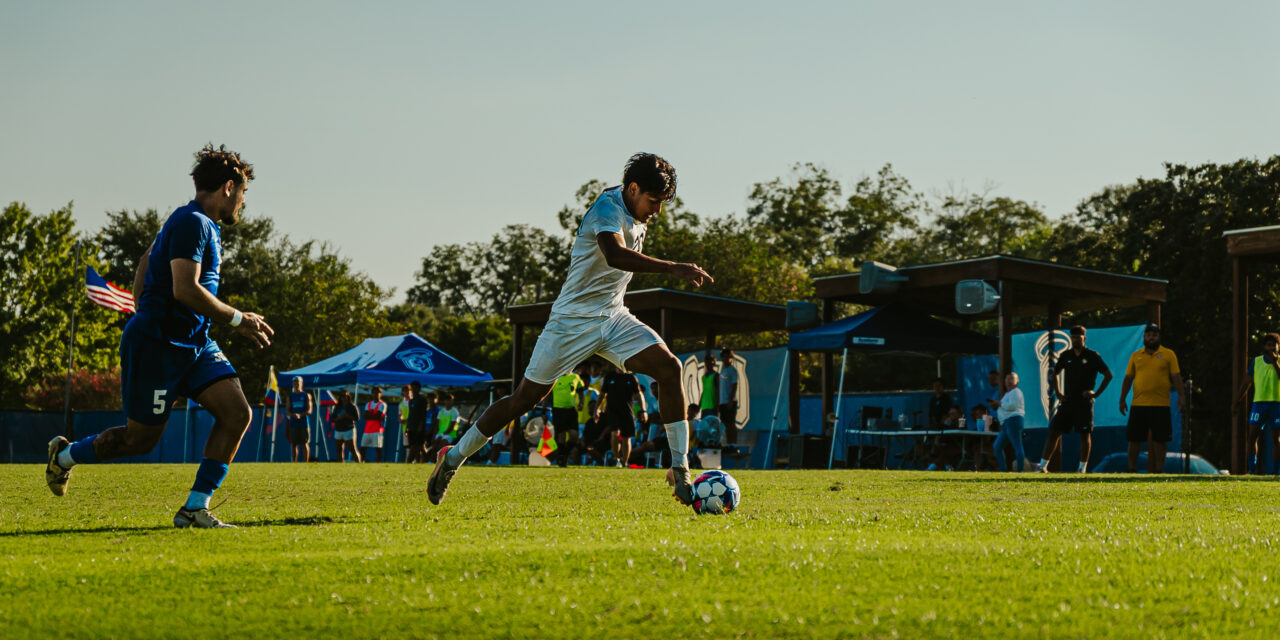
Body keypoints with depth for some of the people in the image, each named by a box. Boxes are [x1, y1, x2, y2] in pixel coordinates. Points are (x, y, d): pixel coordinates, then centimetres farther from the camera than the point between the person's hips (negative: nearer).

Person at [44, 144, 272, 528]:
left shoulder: (201, 225, 16)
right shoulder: (191, 223, -16)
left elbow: (144, 272, 24)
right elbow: (185, 289, -25)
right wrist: (237, 319, -19)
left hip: (194, 344, 10)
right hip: (158, 344, -10)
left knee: (237, 413, -7)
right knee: (141, 439, 0)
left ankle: (195, 509, -5)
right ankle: (65, 456, 27)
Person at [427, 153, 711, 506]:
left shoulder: (635, 213, 6)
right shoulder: (608, 208, -21)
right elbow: (614, 255, -42)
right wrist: (673, 268, -50)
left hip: (614, 318, 7)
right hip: (573, 319, -7)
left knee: (669, 367, -13)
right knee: (525, 397, -1)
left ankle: (680, 470, -11)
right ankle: (454, 458, 16)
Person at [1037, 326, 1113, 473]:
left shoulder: (1092, 356, -1)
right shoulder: (1066, 356, 12)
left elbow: (1108, 375, -1)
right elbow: (1055, 373, 27)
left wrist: (1097, 393, -7)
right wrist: (1057, 391, 14)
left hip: (1084, 402, -4)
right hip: (1067, 400, 4)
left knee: (1085, 434, -2)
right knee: (1054, 432, -1)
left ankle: (1082, 467, 4)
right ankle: (1043, 464, 0)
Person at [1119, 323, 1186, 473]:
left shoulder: (1168, 354, 6)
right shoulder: (1135, 356, 12)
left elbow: (1176, 377, 2)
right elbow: (1128, 379, 13)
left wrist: (1181, 395, -10)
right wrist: (1122, 399, 6)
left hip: (1161, 404, -2)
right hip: (1138, 404, 2)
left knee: (1159, 439, 0)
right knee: (1134, 438, 2)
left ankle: (1158, 471, 7)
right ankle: (1132, 469, 12)